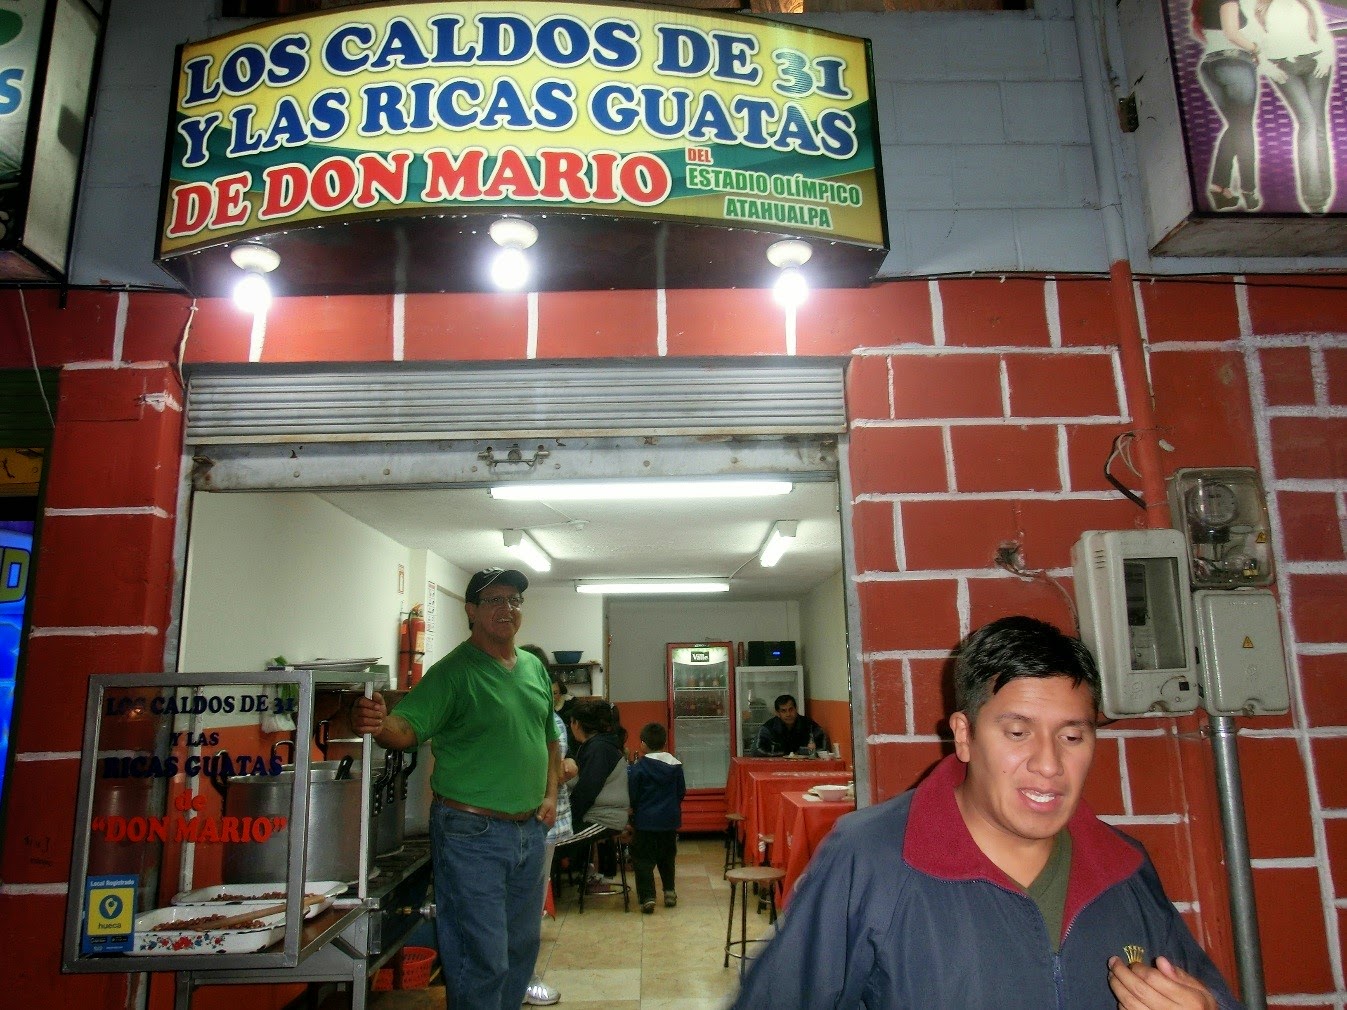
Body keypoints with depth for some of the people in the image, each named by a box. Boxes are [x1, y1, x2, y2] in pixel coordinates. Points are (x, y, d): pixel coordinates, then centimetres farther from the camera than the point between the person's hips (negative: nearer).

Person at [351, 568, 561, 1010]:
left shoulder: (535, 668, 9)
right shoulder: (453, 672, -12)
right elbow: (407, 728, -24)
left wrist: (550, 795, 8)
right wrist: (380, 725, -44)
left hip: (530, 830, 7)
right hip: (472, 833, -7)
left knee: (522, 946, 21)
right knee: (481, 957, -1)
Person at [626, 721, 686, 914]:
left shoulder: (638, 768, -13)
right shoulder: (675, 765, -2)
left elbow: (631, 795, -8)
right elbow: (681, 792, 7)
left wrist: (634, 810, 12)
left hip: (645, 821, -4)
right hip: (670, 820, 4)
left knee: (644, 860, 3)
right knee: (667, 857, 20)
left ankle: (647, 897, -5)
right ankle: (669, 891, 23)